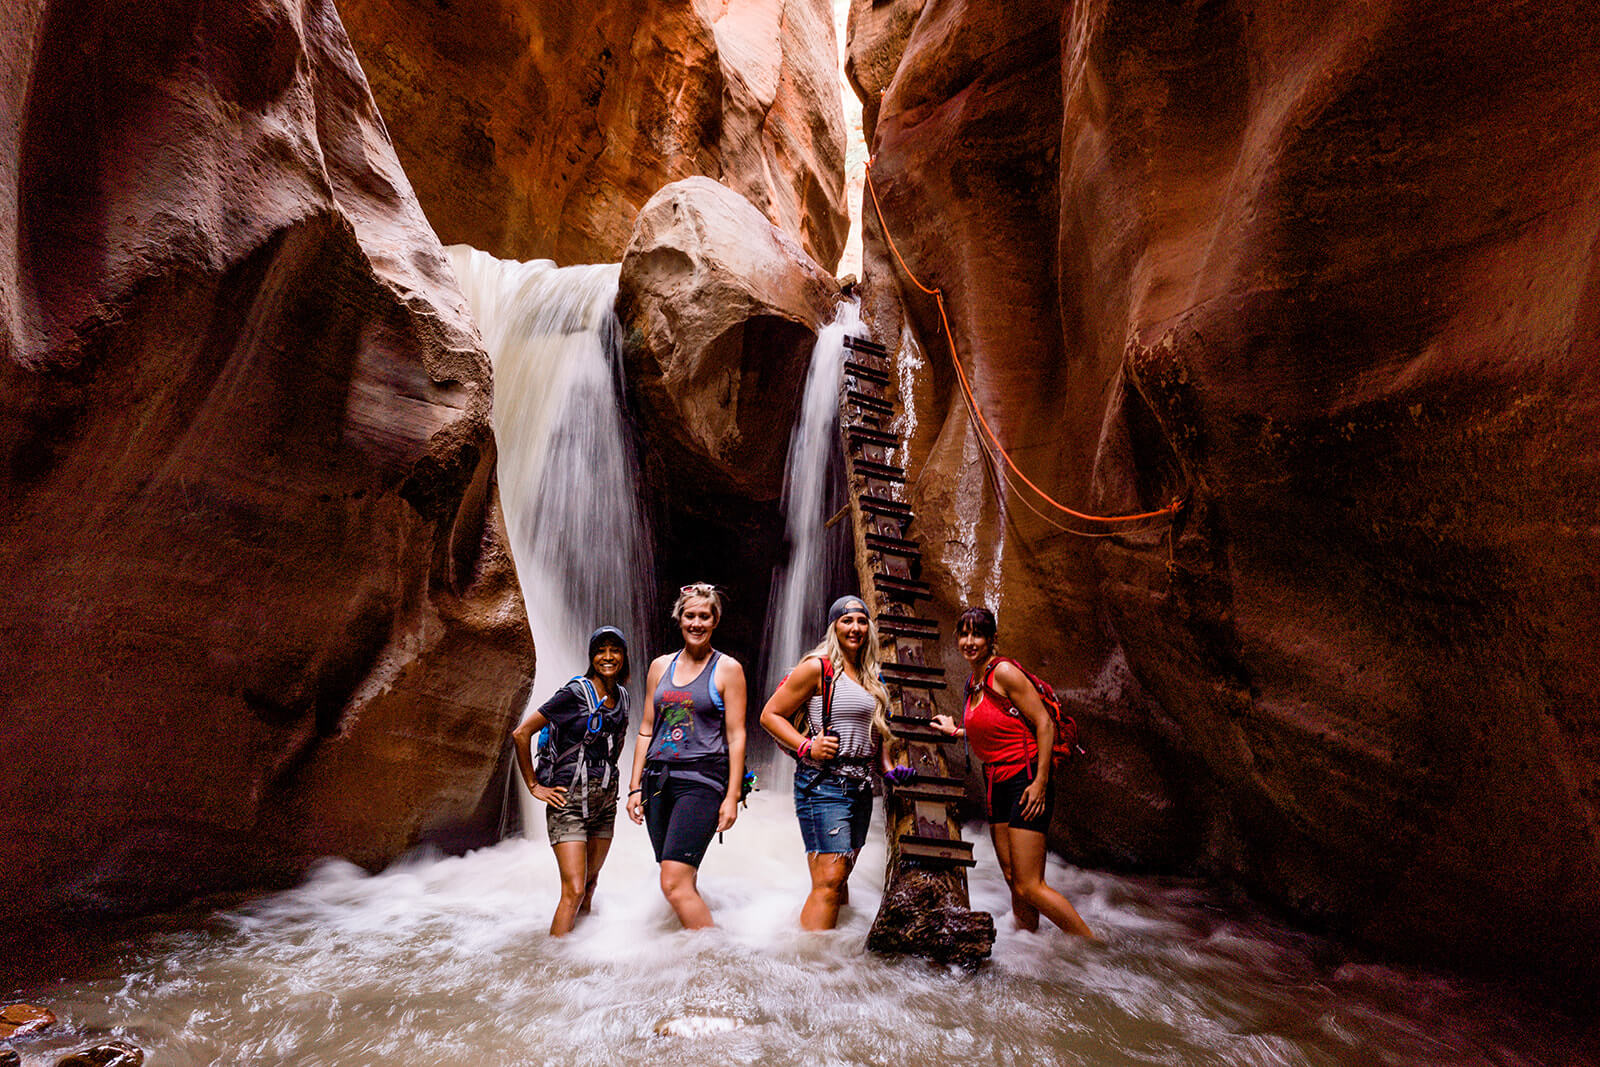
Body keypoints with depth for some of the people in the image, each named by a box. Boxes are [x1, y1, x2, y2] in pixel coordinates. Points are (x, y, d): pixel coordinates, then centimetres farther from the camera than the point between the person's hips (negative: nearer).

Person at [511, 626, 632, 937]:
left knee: (590, 884, 14)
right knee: (574, 891, -11)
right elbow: (521, 734, -12)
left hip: (605, 800, 6)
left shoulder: (622, 696, 7)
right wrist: (534, 786, -8)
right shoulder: (576, 692, -13)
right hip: (569, 798, -6)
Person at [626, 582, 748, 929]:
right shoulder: (660, 666, 13)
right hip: (658, 779, 5)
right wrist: (635, 787, 11)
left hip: (701, 780, -5)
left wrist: (732, 796, -8)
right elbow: (646, 729, 16)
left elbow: (736, 736, -3)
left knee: (674, 883, -15)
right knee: (684, 883, 9)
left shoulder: (728, 669, 0)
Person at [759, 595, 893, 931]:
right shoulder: (818, 667, -7)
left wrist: (886, 766, 17)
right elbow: (770, 715, -7)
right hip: (824, 783, -8)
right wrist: (806, 747, -17)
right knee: (829, 881, -12)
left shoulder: (869, 675, 16)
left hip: (860, 786, 8)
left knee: (841, 877, 13)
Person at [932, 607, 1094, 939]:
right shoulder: (973, 683, 12)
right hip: (997, 785, 8)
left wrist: (1041, 782, -19)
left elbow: (1044, 724, -16)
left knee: (1029, 887, -8)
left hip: (1025, 782, -8)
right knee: (1014, 883, 11)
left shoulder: (1004, 672, -13)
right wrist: (954, 731, 27)